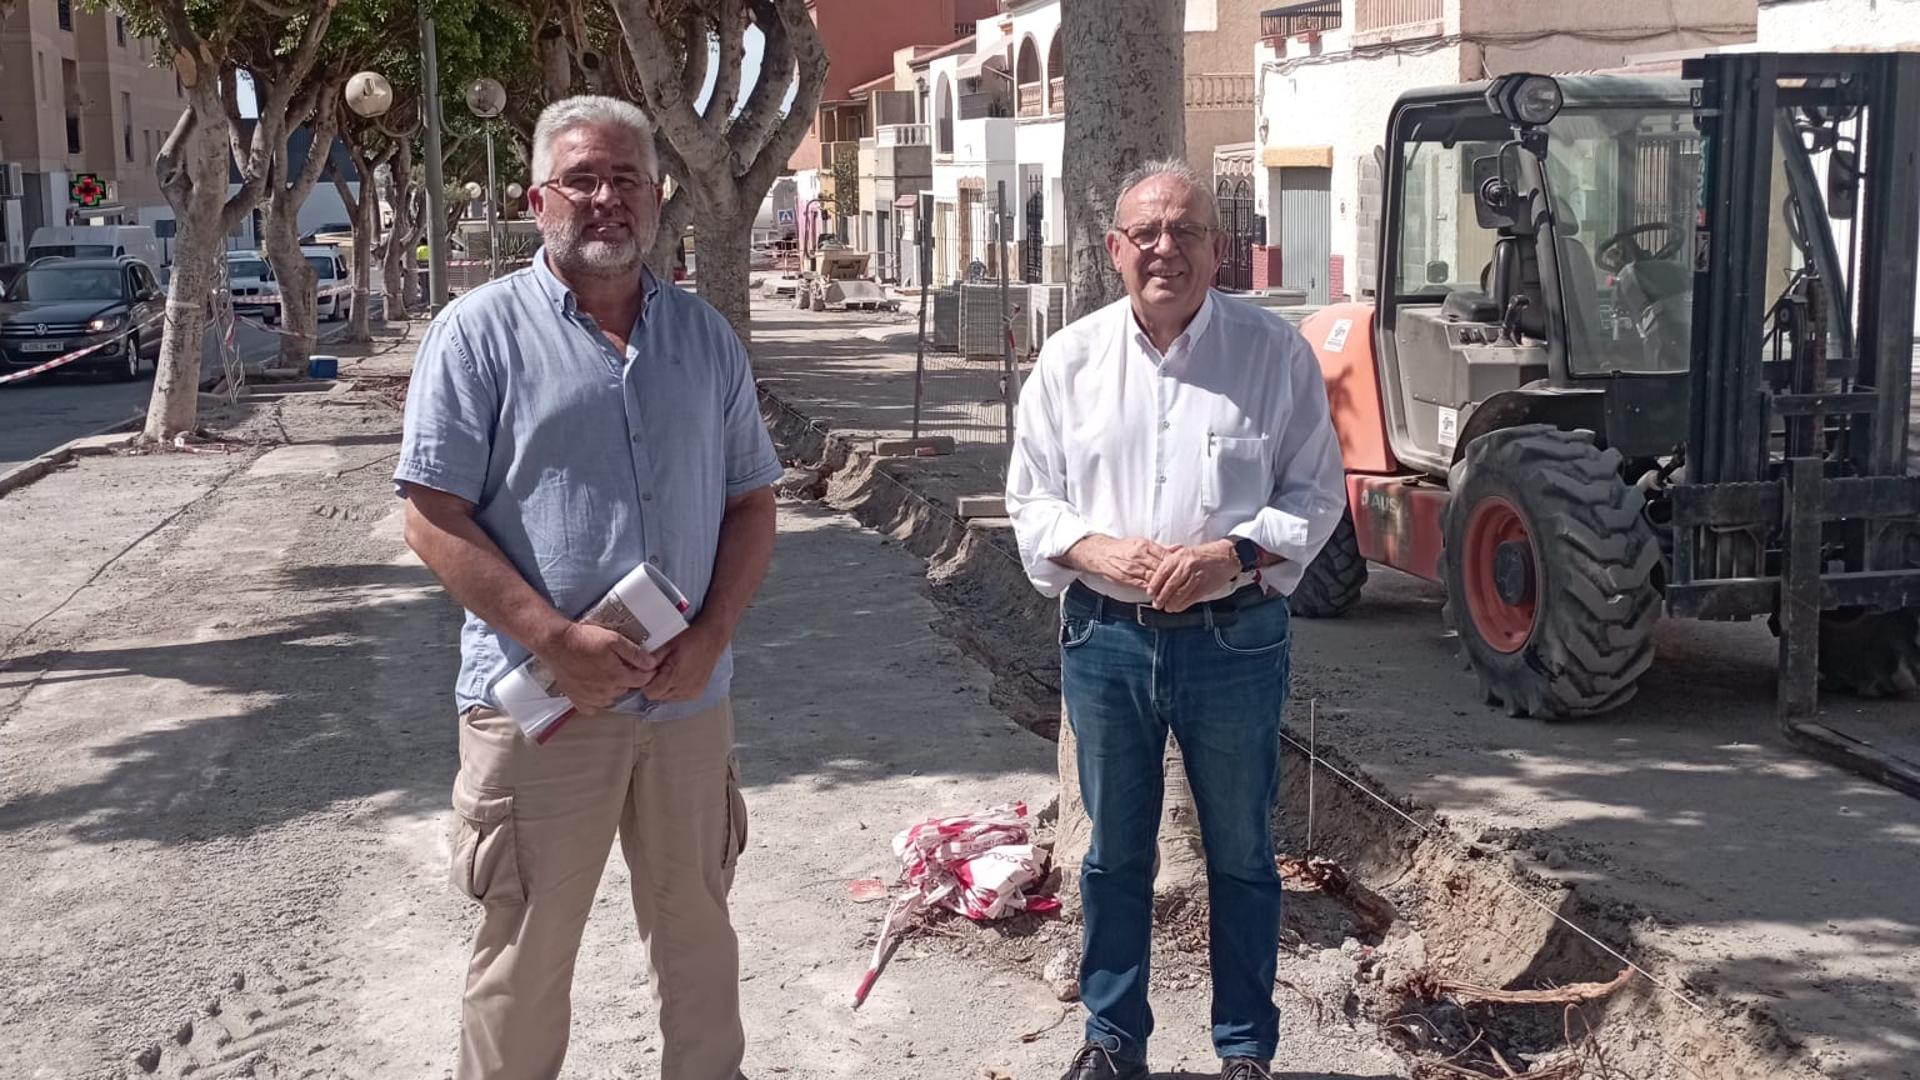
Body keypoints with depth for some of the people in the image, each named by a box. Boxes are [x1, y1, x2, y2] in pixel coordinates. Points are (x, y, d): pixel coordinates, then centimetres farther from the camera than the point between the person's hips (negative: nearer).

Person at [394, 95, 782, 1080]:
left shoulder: (704, 336, 9)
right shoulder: (479, 331, -4)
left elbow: (751, 501, 11)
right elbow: (434, 519, -9)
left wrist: (710, 637, -5)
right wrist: (556, 640, -19)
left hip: (688, 698, 4)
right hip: (538, 702, -4)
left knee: (697, 934, 17)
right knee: (525, 954, 7)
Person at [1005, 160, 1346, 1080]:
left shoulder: (1275, 353, -3)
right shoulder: (1071, 357, 2)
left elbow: (1316, 492, 0)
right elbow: (1030, 497, 6)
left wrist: (1233, 554, -16)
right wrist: (1095, 550, -13)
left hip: (1234, 637, -1)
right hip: (1105, 635, 2)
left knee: (1241, 855, 11)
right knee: (1115, 851, 14)